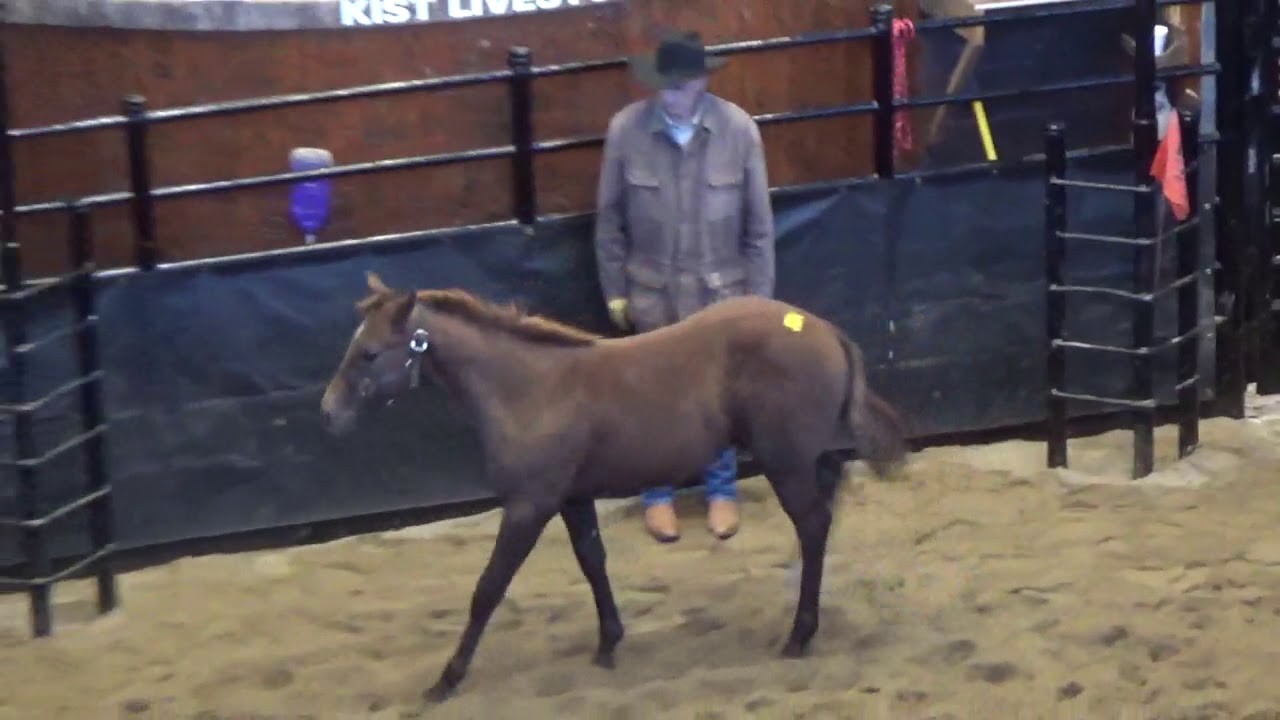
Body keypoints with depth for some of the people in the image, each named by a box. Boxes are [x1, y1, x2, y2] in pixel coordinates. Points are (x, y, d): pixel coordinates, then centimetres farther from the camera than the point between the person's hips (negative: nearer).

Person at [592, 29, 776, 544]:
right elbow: (609, 220, -4)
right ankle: (657, 493, 33)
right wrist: (614, 291, -1)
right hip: (652, 291, 0)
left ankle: (722, 490, 34)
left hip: (720, 291, 0)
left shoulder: (739, 130, -15)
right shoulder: (625, 129, -15)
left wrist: (758, 298, -4)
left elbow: (759, 224, -6)